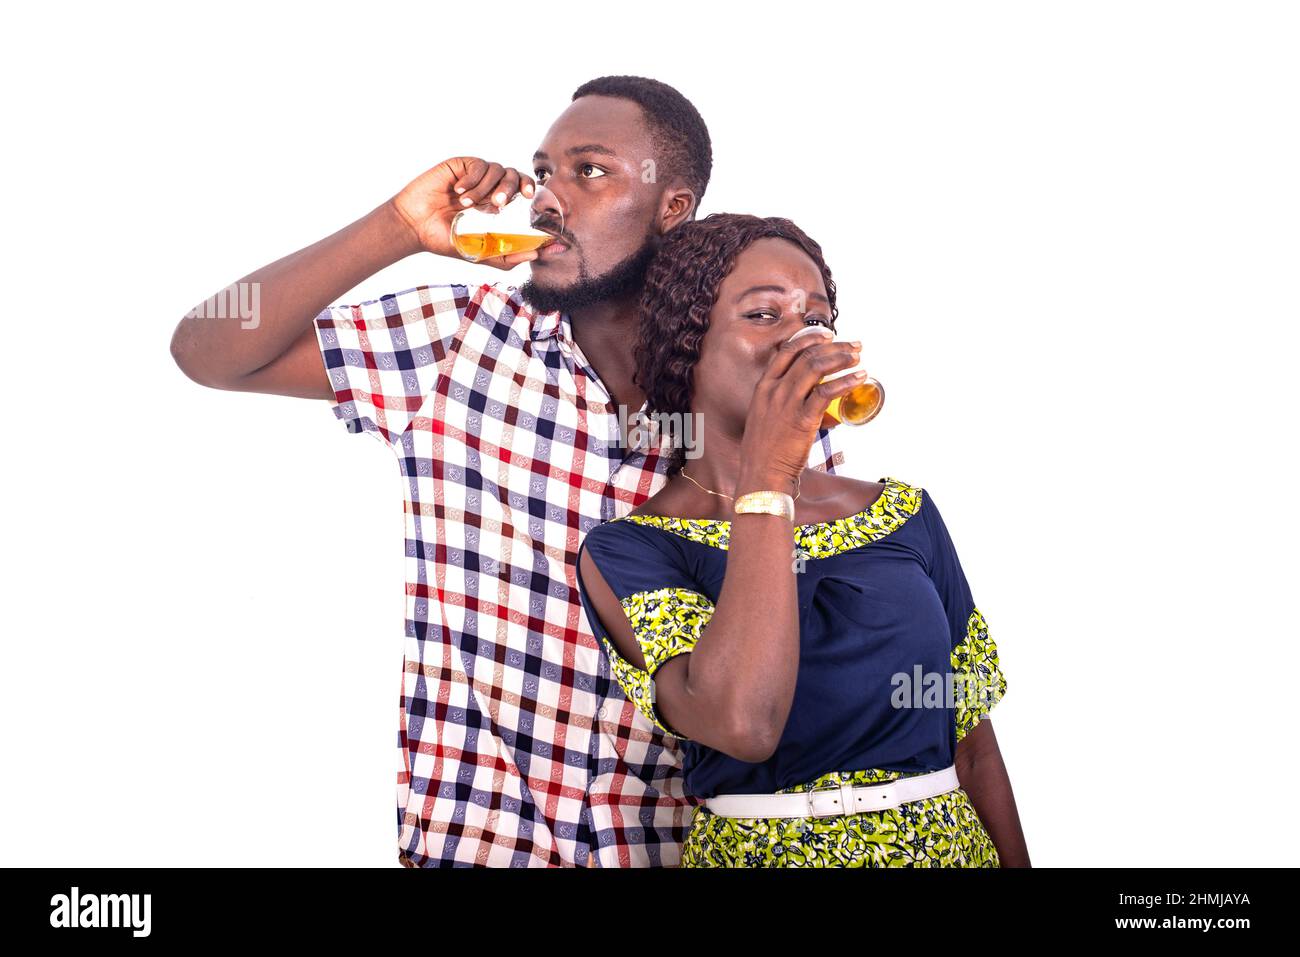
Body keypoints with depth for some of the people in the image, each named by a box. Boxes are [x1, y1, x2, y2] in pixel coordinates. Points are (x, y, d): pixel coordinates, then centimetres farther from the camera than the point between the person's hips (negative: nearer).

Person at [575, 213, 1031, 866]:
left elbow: (972, 744, 5)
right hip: (759, 850, -4)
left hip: (955, 844, 4)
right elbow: (743, 723, -29)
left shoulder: (905, 513, 1)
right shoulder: (625, 552, -11)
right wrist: (765, 479, -26)